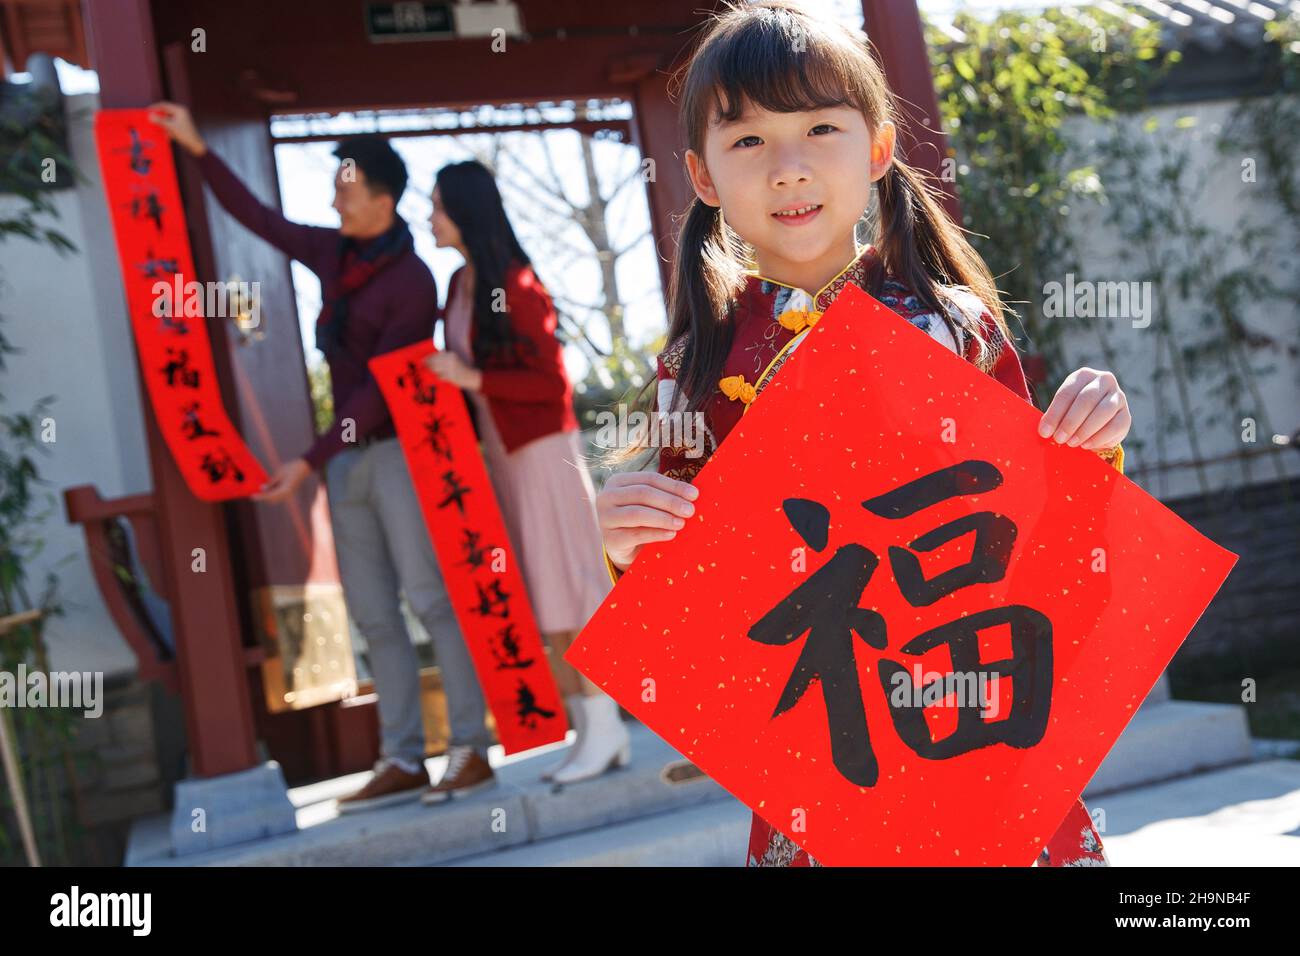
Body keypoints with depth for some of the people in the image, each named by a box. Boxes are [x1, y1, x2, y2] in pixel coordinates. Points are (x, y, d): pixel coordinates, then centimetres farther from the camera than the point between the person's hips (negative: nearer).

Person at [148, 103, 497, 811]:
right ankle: (402, 762, 7)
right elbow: (257, 217, 23)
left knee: (430, 598, -9)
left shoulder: (411, 281, -12)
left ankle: (470, 748, -4)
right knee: (373, 614, 4)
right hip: (348, 457, 7)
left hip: (398, 450, -7)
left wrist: (309, 461, -19)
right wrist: (198, 149, 22)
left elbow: (380, 389, -17)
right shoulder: (334, 254, 10)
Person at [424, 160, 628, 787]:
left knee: (562, 594, -6)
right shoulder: (460, 285, 11)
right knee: (539, 606, 7)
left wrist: (471, 379, -20)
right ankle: (593, 732, 13)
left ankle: (605, 728, 2)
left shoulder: (516, 283, -14)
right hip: (500, 454, 8)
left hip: (542, 451, -8)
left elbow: (552, 381, -16)